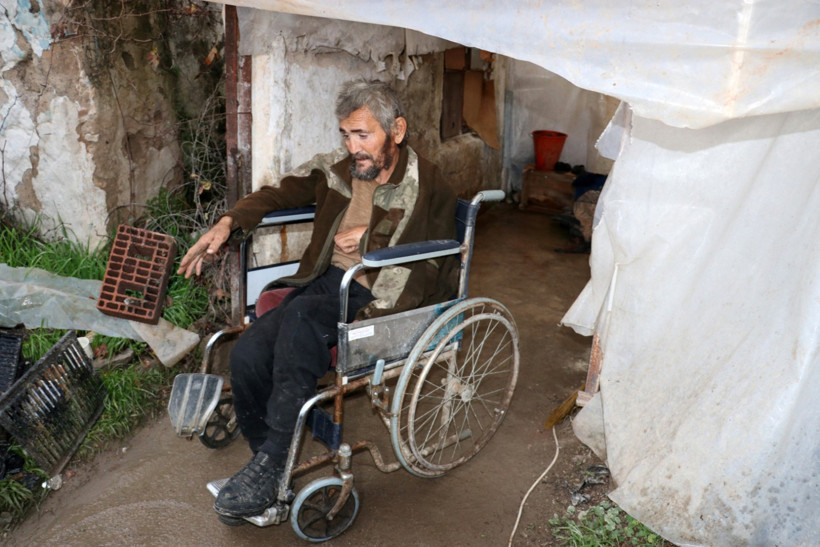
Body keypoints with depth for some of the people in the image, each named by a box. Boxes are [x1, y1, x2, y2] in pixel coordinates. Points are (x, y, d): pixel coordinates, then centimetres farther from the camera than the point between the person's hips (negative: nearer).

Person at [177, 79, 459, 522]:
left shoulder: (427, 186, -5)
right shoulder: (336, 170, 10)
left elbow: (442, 268, -8)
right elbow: (279, 194, 21)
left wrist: (370, 237, -13)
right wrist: (227, 223, 4)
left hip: (377, 299, -5)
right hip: (327, 280, 6)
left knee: (302, 314, -34)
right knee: (248, 353, -17)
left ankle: (272, 464, -22)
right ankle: (270, 472, 1)